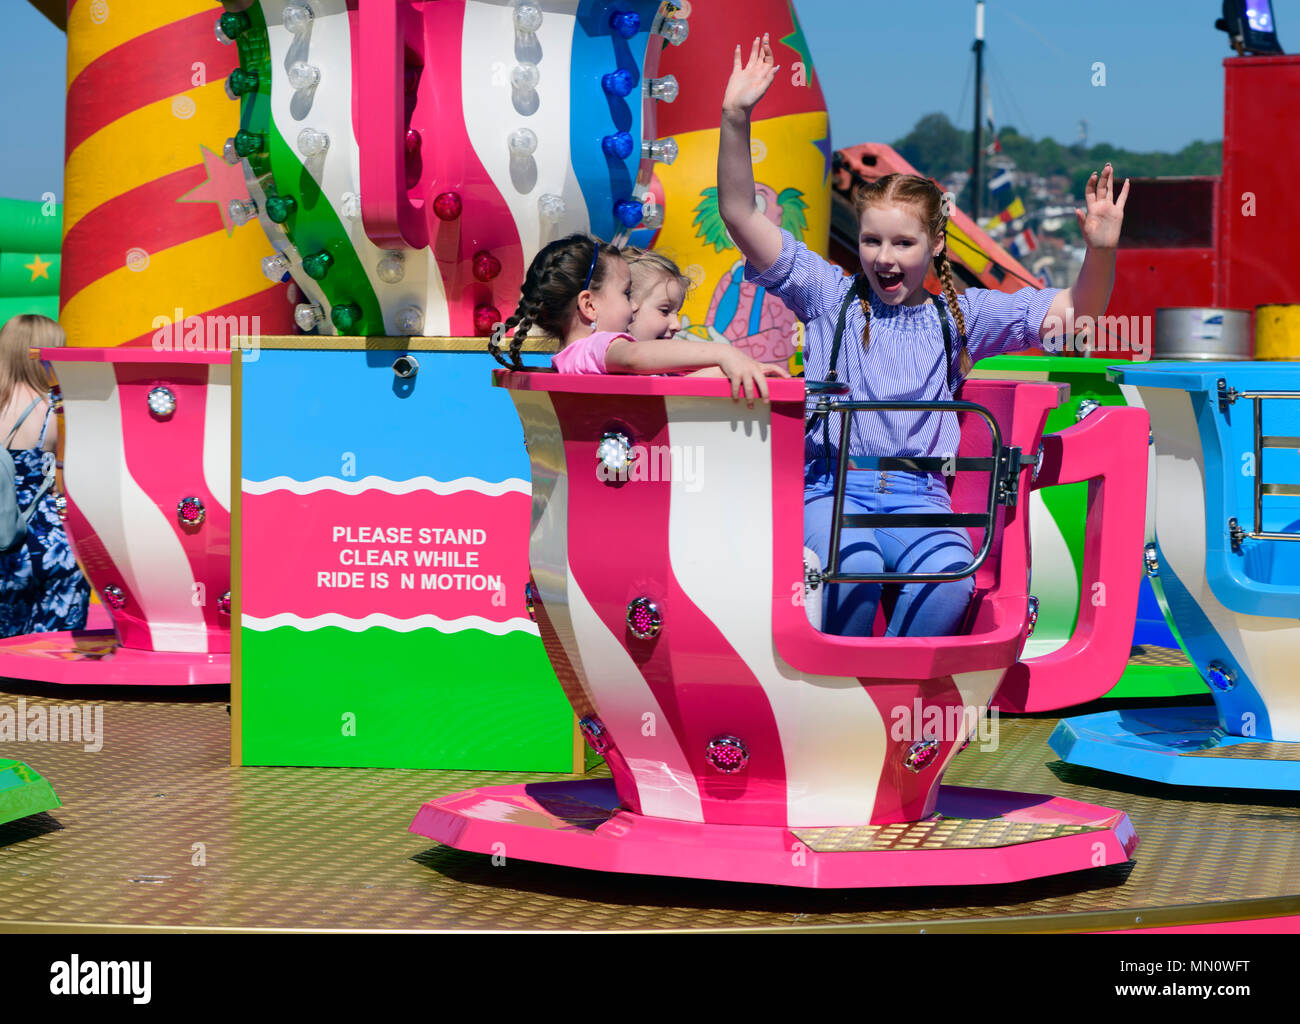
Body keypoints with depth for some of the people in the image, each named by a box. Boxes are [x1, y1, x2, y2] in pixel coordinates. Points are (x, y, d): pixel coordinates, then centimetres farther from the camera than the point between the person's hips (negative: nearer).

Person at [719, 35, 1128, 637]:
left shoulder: (961, 315, 13)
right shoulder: (830, 295, 10)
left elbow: (1077, 313, 11)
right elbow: (739, 214, 4)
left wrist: (1101, 251, -9)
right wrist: (735, 120, -7)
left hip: (917, 493, 1)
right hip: (832, 483, -1)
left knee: (950, 573, -32)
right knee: (855, 564, -35)